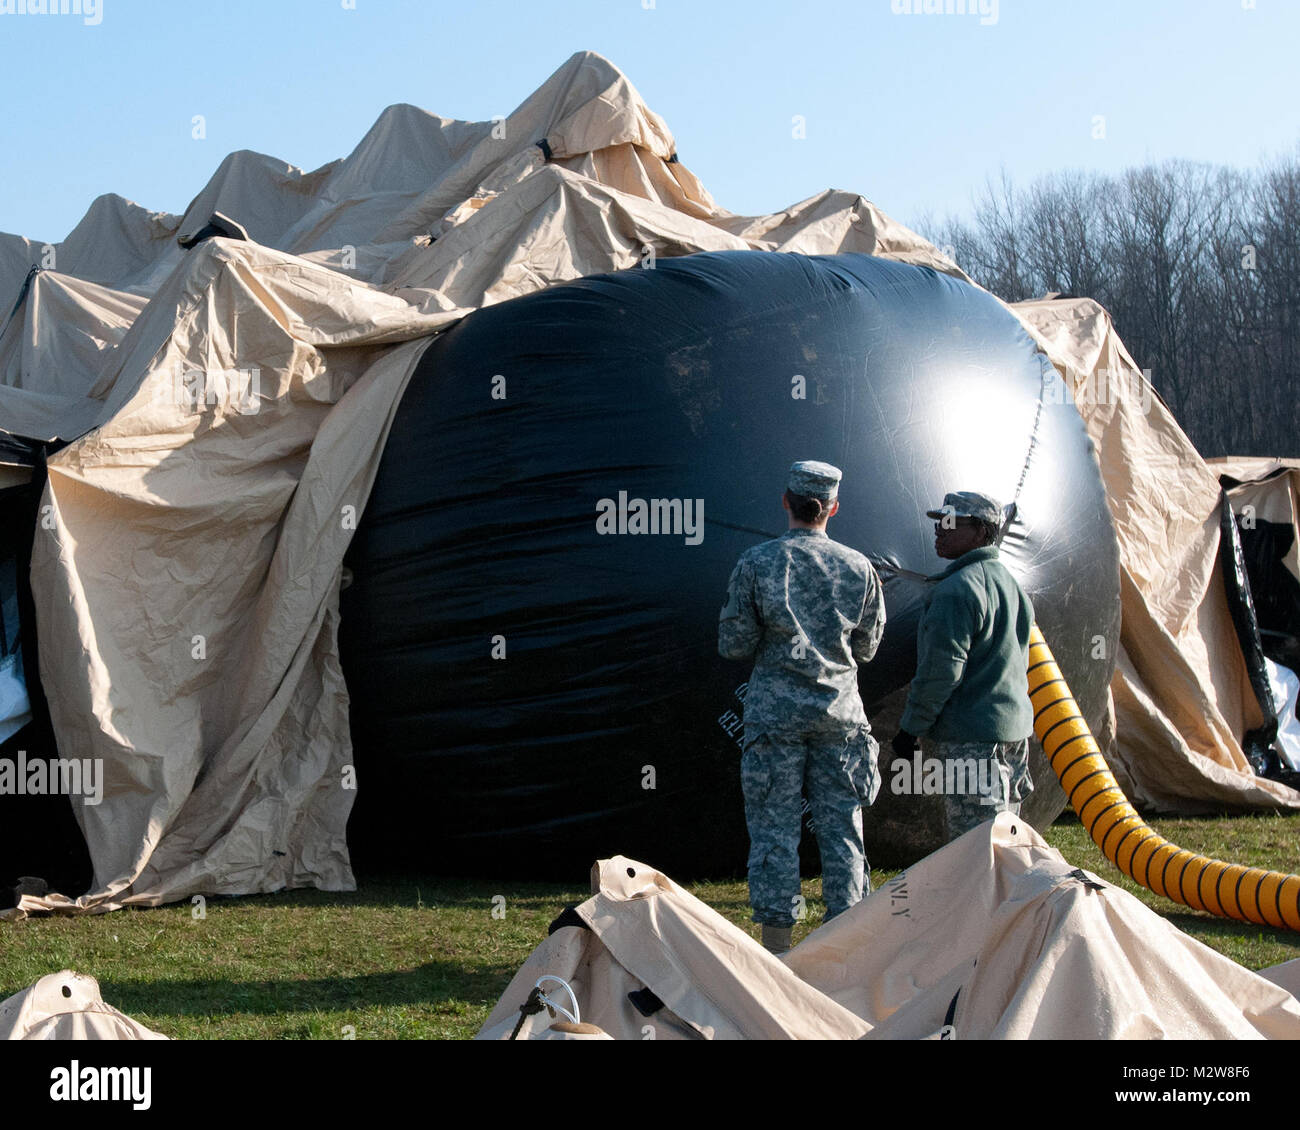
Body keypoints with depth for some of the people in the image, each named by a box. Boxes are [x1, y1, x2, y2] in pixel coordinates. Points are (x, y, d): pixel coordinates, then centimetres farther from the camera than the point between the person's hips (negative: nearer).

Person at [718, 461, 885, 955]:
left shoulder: (756, 563, -6)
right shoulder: (858, 567, 2)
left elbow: (734, 645, -3)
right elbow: (866, 647, 11)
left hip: (775, 711, -2)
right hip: (840, 710, 2)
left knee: (774, 827, 2)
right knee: (841, 827, 8)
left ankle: (777, 945, 2)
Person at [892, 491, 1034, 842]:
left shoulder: (957, 589, -16)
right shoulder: (1010, 583, 15)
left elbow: (941, 670, -19)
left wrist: (910, 728, -11)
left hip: (968, 737, -10)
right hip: (1015, 727, 10)